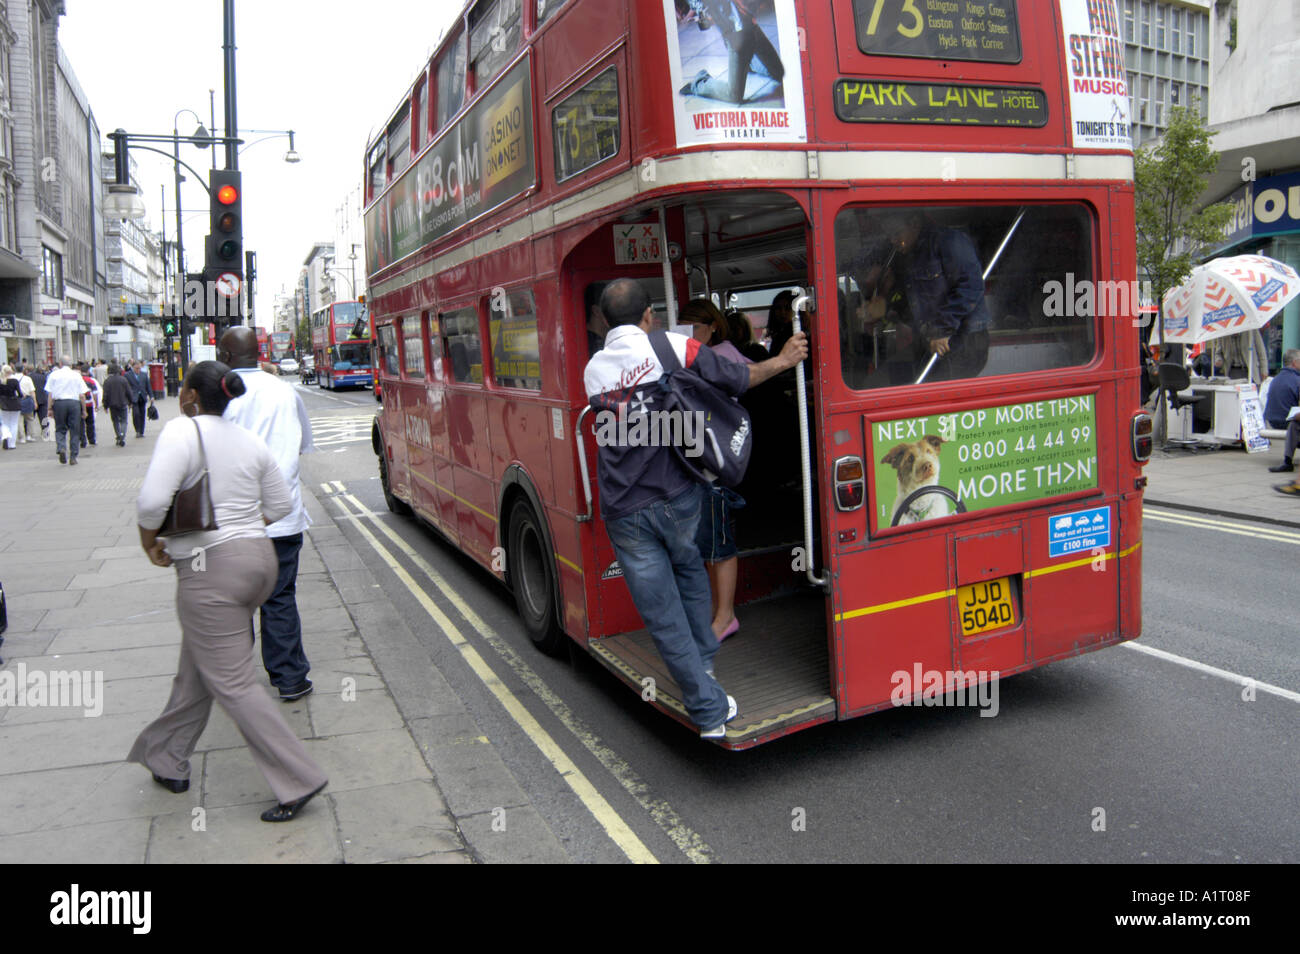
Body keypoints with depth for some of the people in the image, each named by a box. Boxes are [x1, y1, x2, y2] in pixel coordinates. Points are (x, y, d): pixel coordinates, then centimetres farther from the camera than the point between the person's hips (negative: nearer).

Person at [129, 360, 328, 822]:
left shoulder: (182, 431, -11)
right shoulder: (248, 439, 10)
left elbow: (153, 500, -22)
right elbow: (280, 504, 16)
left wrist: (150, 542, -4)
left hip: (210, 569, -8)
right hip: (258, 558, 8)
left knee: (233, 683, -1)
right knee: (196, 667, 23)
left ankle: (299, 780, -2)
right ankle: (168, 758, 38)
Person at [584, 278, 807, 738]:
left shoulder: (593, 371, 6)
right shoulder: (675, 348, -3)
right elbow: (739, 378, 6)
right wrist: (783, 360, 24)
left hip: (624, 514, 1)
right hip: (676, 498, -1)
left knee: (663, 618, 9)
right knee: (688, 570, 31)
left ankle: (710, 711, 15)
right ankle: (703, 661, 38)